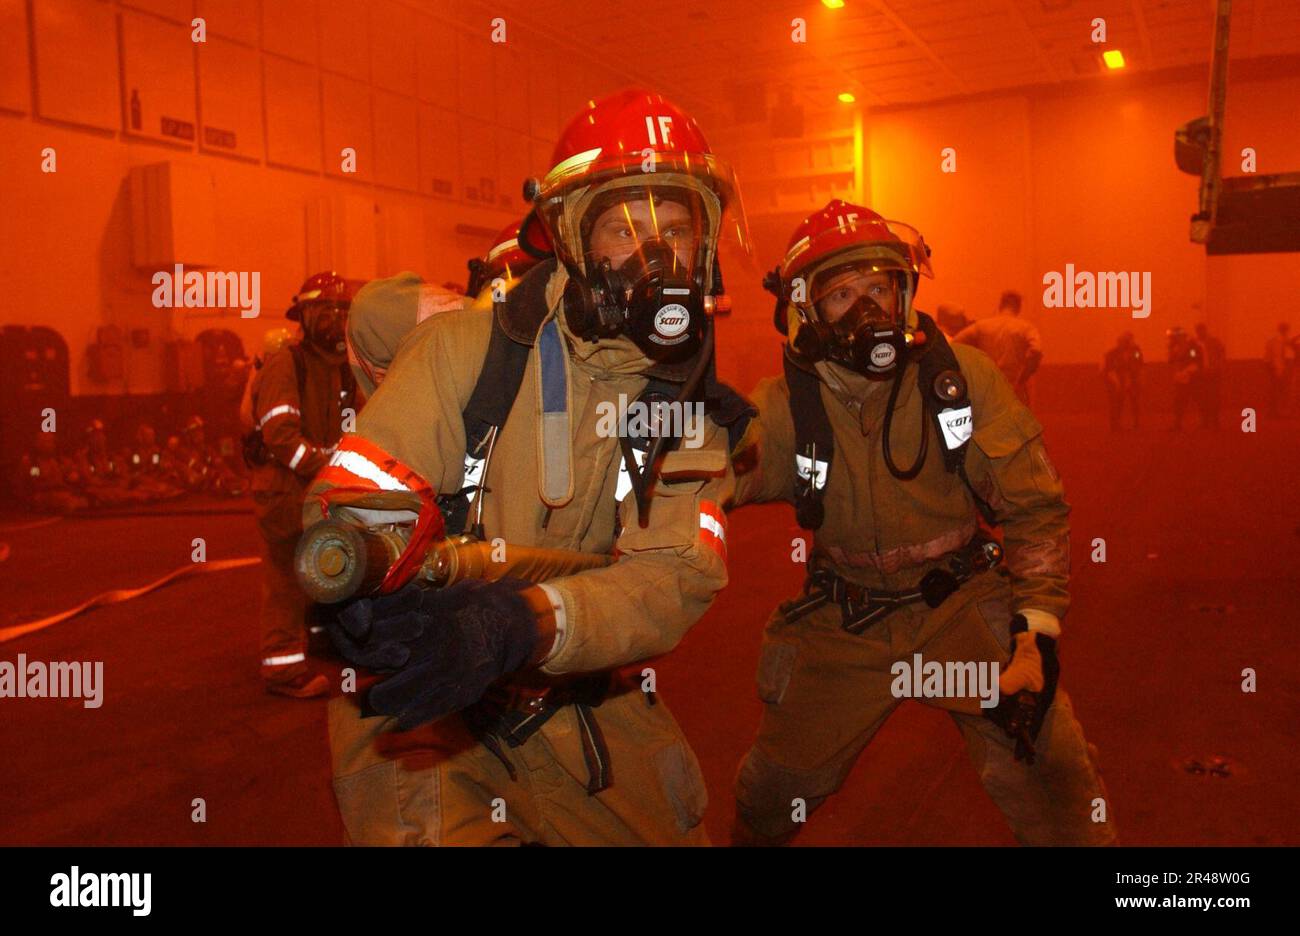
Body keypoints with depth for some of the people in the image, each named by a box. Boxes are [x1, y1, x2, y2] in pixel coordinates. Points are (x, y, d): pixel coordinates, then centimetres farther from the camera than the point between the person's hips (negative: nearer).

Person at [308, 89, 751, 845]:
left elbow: (678, 575, -19)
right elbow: (354, 498, -17)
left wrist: (527, 621, -38)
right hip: (421, 705, -3)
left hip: (585, 708, 4)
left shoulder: (691, 411, -3)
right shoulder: (468, 347, -12)